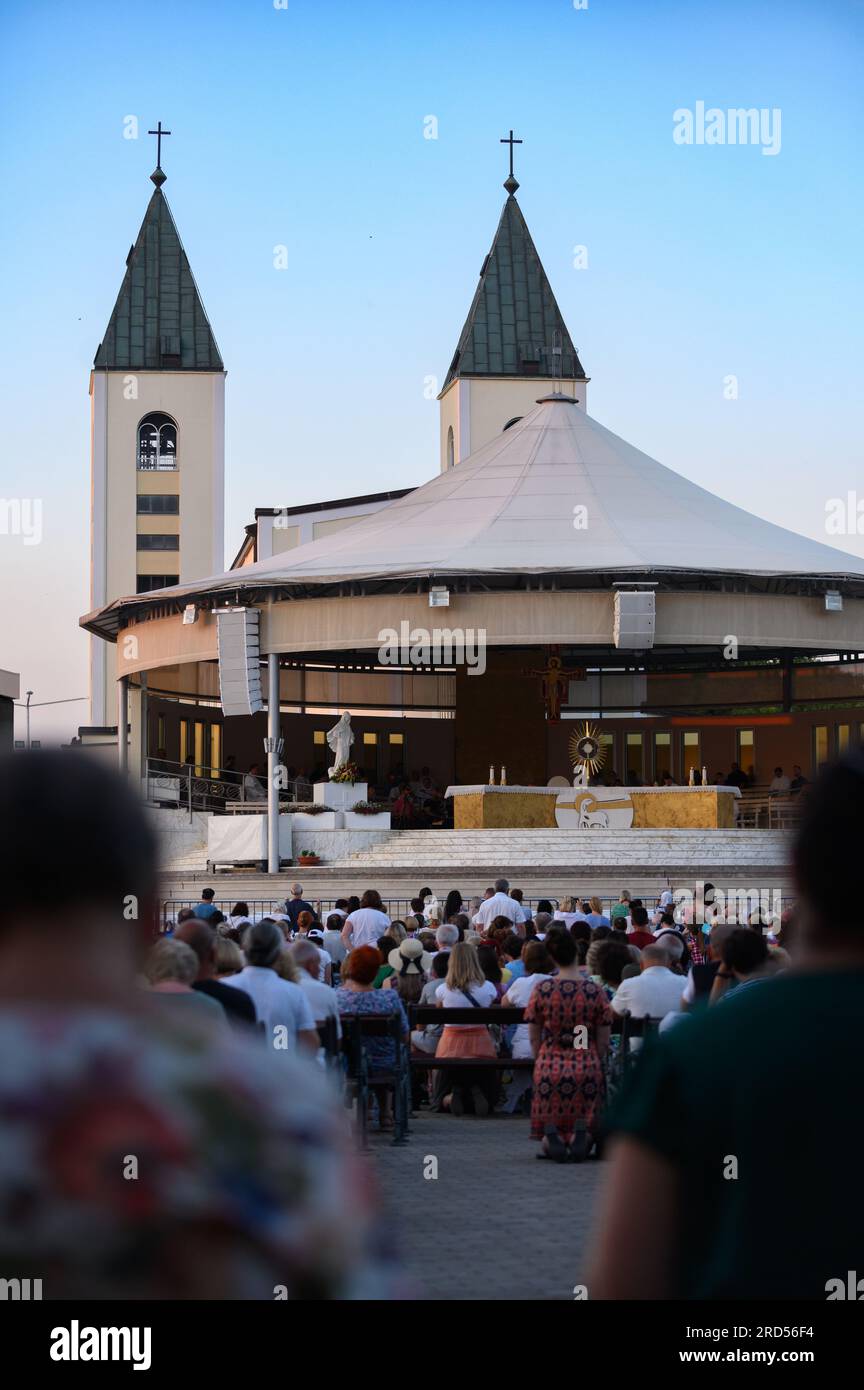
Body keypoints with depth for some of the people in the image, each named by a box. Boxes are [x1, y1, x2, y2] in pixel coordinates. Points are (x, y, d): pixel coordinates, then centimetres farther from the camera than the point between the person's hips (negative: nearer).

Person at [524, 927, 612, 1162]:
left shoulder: (541, 990, -2)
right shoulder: (595, 991, -2)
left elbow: (534, 1039, 4)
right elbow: (603, 1043, 3)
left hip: (549, 1069, 0)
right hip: (587, 1070, 0)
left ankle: (551, 1139, -22)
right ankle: (581, 1137, -21)